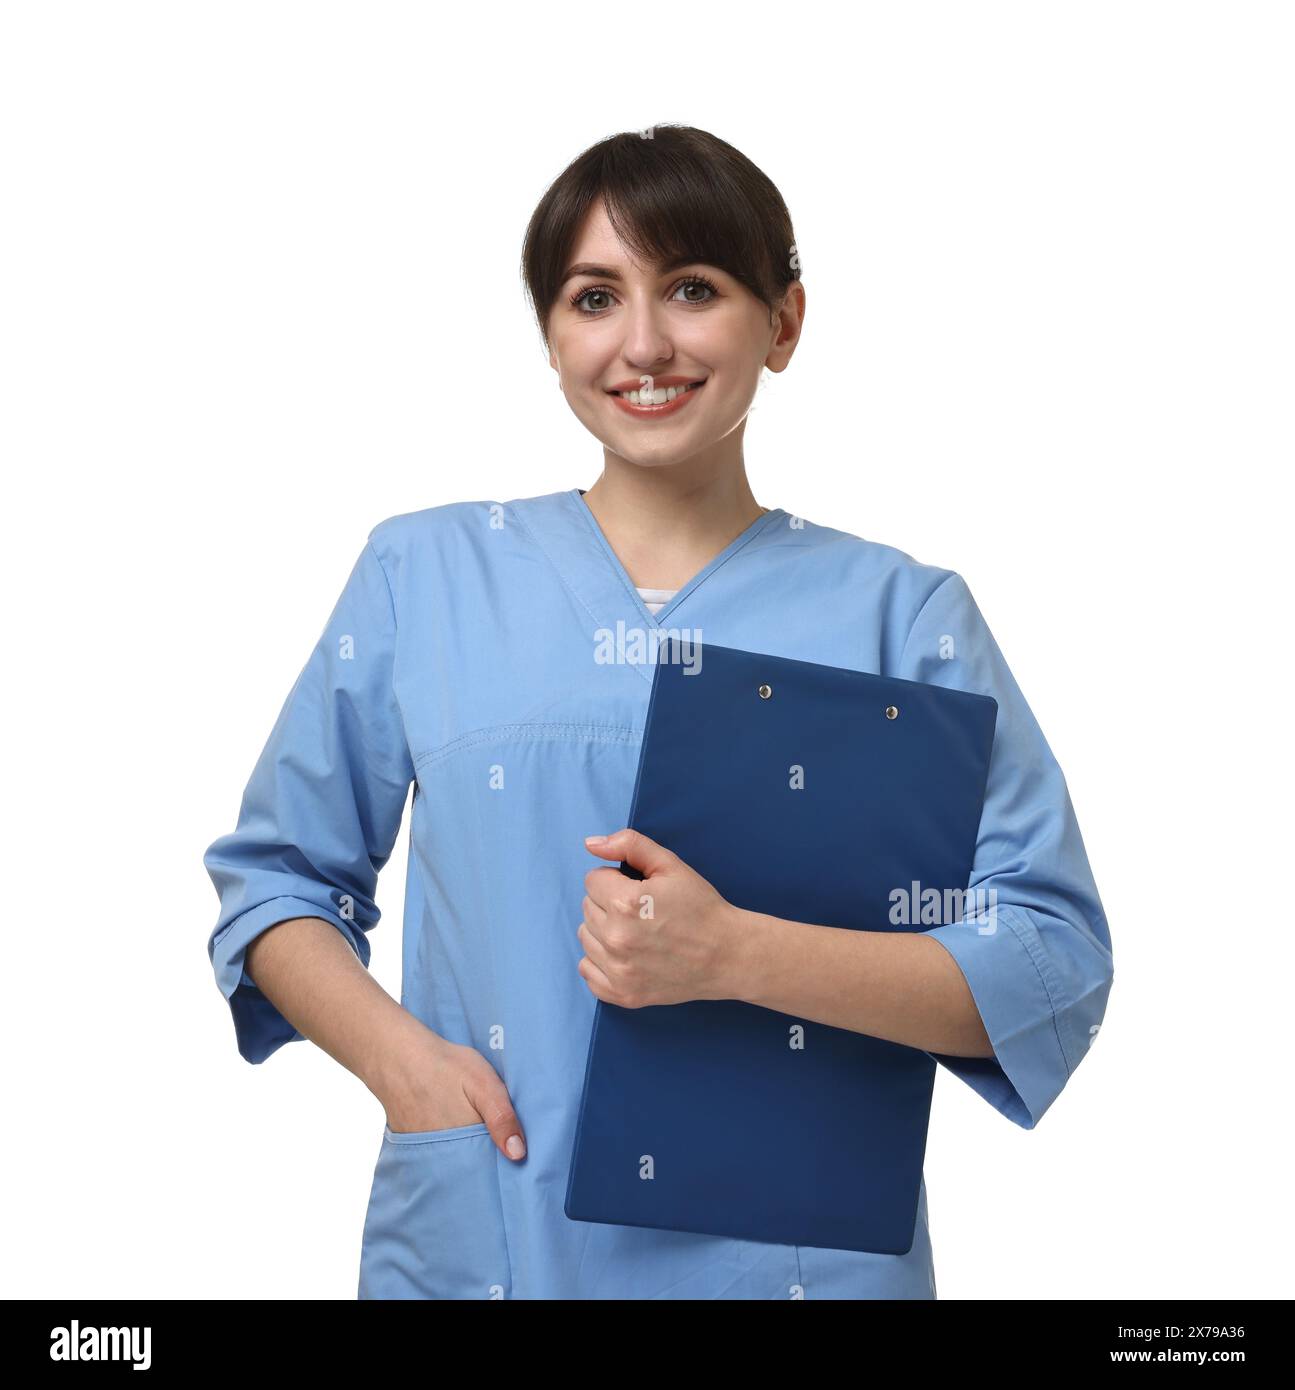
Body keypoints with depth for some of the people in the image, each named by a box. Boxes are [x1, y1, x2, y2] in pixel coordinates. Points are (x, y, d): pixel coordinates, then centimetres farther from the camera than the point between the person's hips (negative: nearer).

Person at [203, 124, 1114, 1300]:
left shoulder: (904, 614, -3)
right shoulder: (420, 577, 2)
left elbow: (1054, 964, -8)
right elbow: (273, 880, 9)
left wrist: (734, 955, -21)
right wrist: (395, 1053, -10)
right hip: (481, 1244, 1)